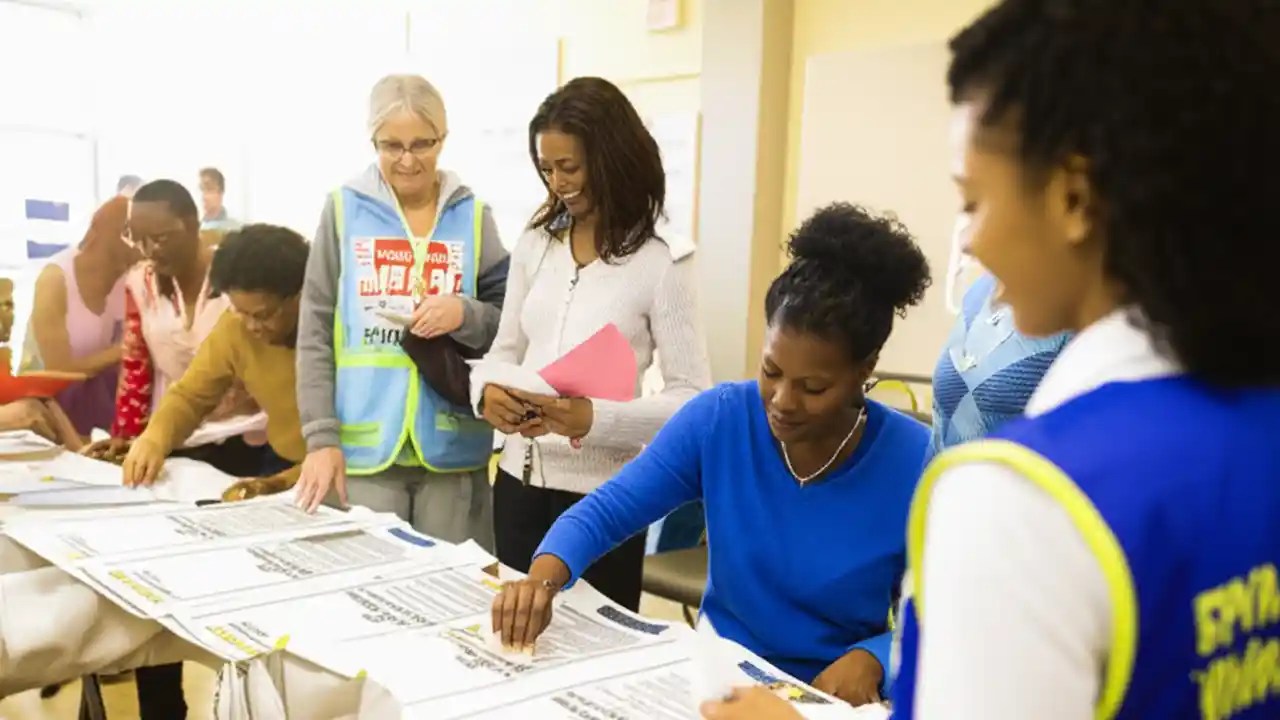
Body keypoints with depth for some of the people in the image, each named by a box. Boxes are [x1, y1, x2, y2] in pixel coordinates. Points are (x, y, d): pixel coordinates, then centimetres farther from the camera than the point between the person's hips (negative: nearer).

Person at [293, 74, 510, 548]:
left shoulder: (473, 216, 5)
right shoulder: (344, 210, 2)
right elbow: (314, 335, 1)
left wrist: (465, 315, -14)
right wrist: (321, 437, -6)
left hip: (453, 445, 1)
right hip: (364, 445, -1)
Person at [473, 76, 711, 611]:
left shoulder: (660, 263, -11)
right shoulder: (534, 245, 6)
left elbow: (693, 397, -14)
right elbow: (505, 348, 12)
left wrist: (592, 418, -27)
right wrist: (487, 390, -11)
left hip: (601, 494, -5)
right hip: (519, 481, 5)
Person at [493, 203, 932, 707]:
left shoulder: (916, 463, -15)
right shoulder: (719, 419, -10)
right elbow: (605, 510, -10)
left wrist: (868, 660, -26)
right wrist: (543, 578, -29)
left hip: (834, 697, -1)